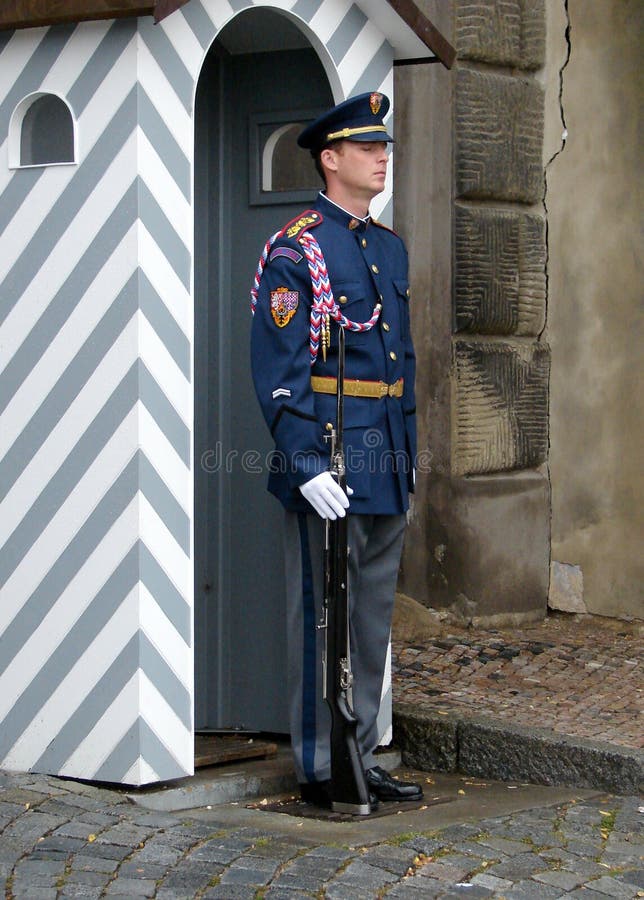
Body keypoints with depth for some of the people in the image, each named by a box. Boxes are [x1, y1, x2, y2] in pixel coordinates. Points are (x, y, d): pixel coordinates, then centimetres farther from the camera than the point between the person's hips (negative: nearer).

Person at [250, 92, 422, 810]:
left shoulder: (390, 247, 15)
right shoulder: (294, 251, -9)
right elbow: (278, 368, -14)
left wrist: (409, 453, 16)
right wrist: (306, 465, -20)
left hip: (386, 463, 8)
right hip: (329, 465, -8)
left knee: (374, 614, 13)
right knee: (321, 615, 0)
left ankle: (362, 756, 22)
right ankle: (318, 770, 9)